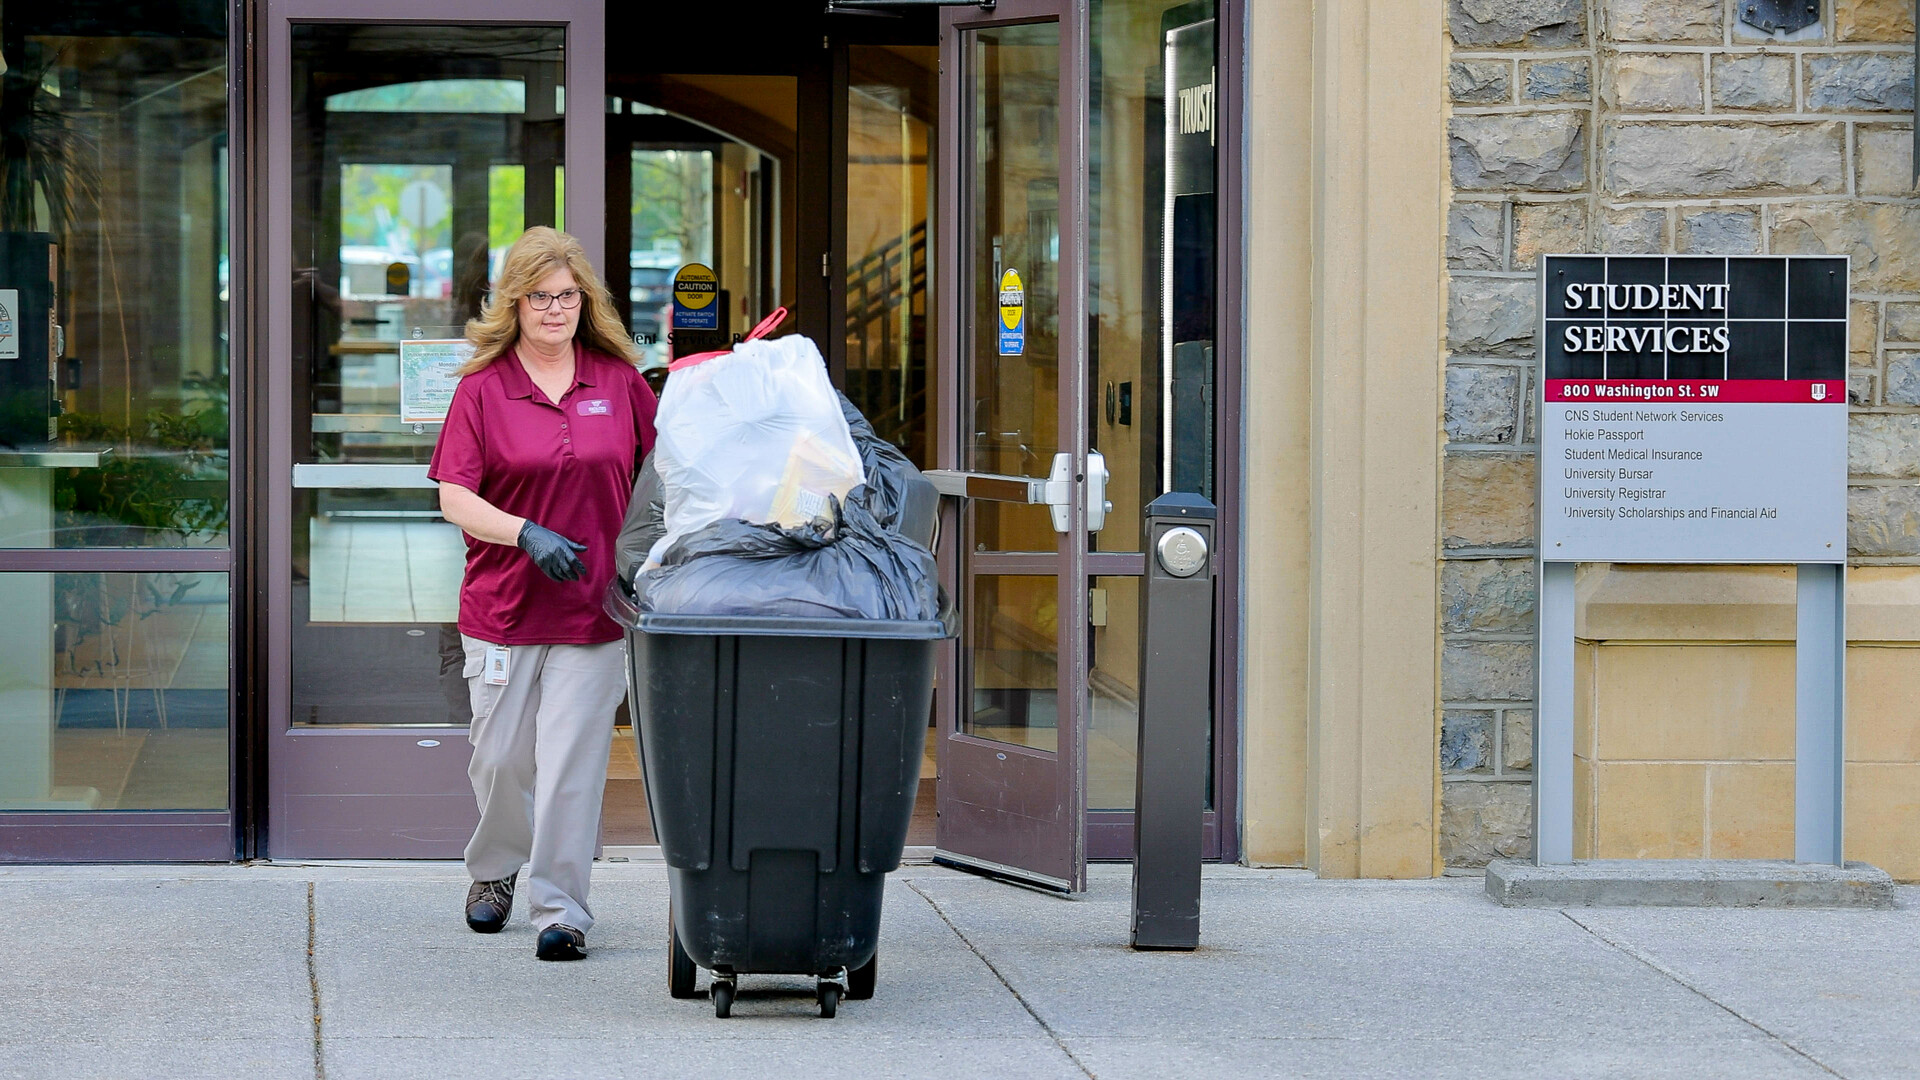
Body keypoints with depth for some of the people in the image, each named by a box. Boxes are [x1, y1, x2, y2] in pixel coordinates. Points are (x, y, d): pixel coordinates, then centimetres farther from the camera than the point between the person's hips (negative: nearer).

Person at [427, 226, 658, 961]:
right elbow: (454, 498, -7)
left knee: (571, 763, -4)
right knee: (500, 758, 8)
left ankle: (560, 912, 3)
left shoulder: (619, 380, 4)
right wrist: (527, 535, -21)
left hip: (594, 607, 0)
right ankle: (492, 872, 35)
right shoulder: (483, 388, -1)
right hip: (504, 602, 0)